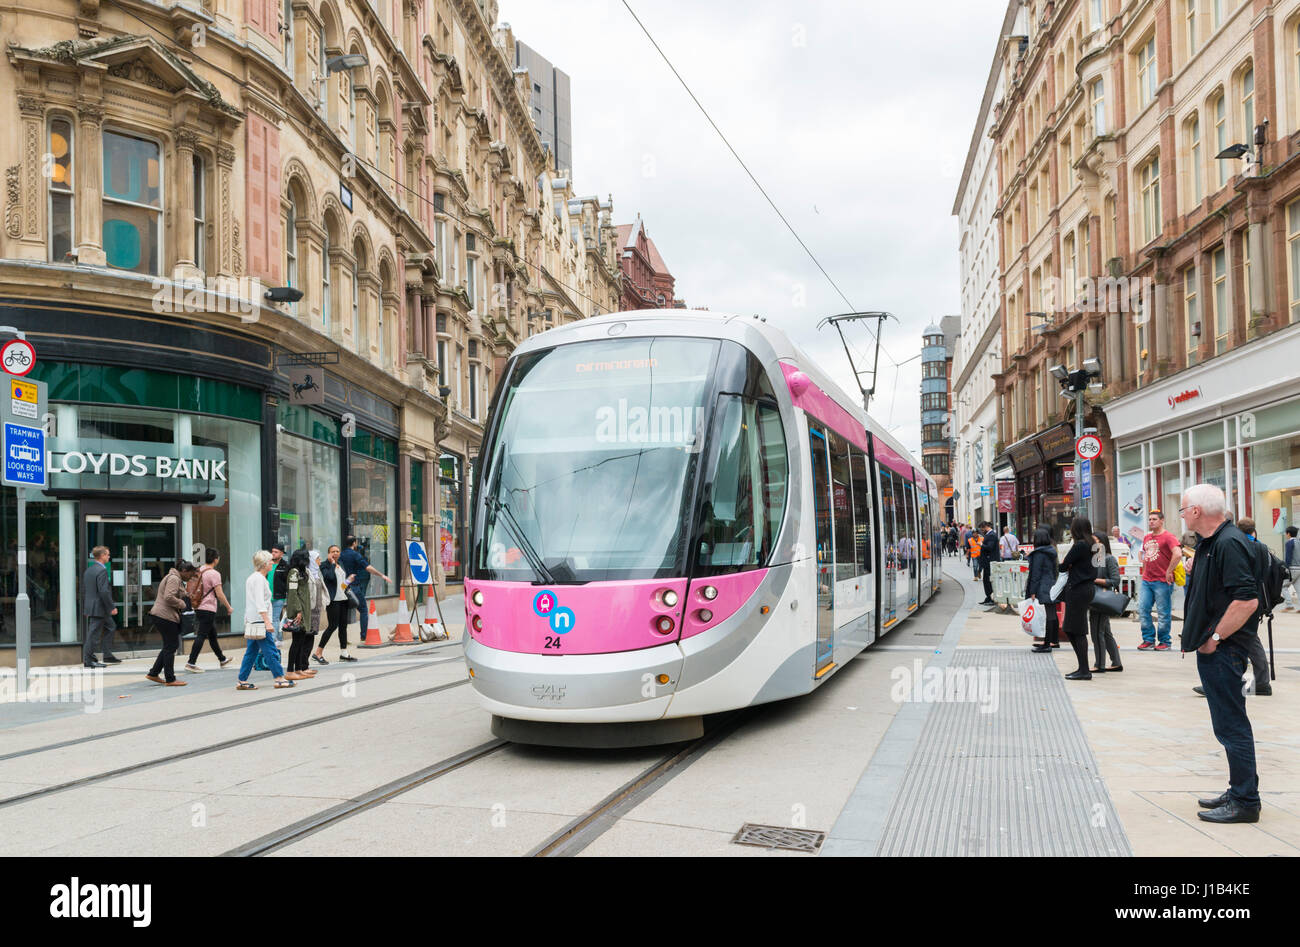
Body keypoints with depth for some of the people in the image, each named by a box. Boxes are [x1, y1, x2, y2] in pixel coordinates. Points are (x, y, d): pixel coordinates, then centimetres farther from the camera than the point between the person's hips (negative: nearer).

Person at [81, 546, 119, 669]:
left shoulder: (89, 570, 12)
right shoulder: (102, 571, -17)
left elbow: (84, 590, 17)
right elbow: (104, 591, -23)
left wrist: (85, 608, 22)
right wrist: (112, 607, -17)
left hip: (90, 607, 10)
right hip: (98, 608, -10)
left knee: (111, 627, 19)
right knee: (94, 633, -2)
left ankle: (108, 656, 21)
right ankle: (88, 660, 4)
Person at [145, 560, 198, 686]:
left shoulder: (175, 578, 21)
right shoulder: (174, 579, -14)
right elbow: (169, 597, -25)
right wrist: (182, 604, -12)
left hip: (162, 616, 11)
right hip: (165, 616, -11)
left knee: (169, 646, 15)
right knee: (170, 647, -5)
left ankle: (153, 674, 19)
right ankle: (170, 679, 1)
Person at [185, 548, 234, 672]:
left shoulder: (200, 571, 9)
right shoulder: (214, 574, -15)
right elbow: (219, 594, -15)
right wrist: (229, 607, -5)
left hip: (199, 607, 9)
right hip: (208, 609, -9)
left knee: (212, 635, 18)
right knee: (202, 635, -8)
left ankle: (222, 659, 29)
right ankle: (191, 663, -12)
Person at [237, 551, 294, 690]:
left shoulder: (251, 578, 18)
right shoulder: (259, 578, -12)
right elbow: (260, 603, -20)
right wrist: (267, 622, -23)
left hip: (251, 621, 10)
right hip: (259, 621, -10)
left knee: (251, 651, 10)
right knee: (270, 650, -8)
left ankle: (242, 681, 10)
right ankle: (279, 678, -7)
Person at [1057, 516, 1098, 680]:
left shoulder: (1079, 546, -16)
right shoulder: (1092, 545, 12)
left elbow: (1062, 567, -12)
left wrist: (1064, 564, 8)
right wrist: (1070, 566, 3)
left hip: (1078, 590, -9)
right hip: (1088, 587, 9)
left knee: (1077, 630, -4)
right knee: (1070, 629, 14)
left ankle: (1084, 671, -1)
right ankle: (1083, 668, 18)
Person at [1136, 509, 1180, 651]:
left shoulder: (1168, 537, -8)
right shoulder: (1146, 538, 16)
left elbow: (1177, 554, -21)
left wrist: (1169, 572, -17)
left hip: (1162, 582, -7)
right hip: (1146, 581, 7)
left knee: (1163, 613, 0)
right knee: (1143, 610, 4)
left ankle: (1164, 642, 10)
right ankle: (1148, 640, 13)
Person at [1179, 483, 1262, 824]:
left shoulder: (1229, 543, -18)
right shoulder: (1210, 543, 14)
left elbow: (1247, 601, -27)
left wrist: (1215, 638, -19)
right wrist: (1204, 639, 15)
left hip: (1223, 651, -10)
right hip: (1214, 651, 10)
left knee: (1231, 725, -3)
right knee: (1228, 723, 17)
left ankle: (1245, 802, 5)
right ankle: (1239, 791, 27)